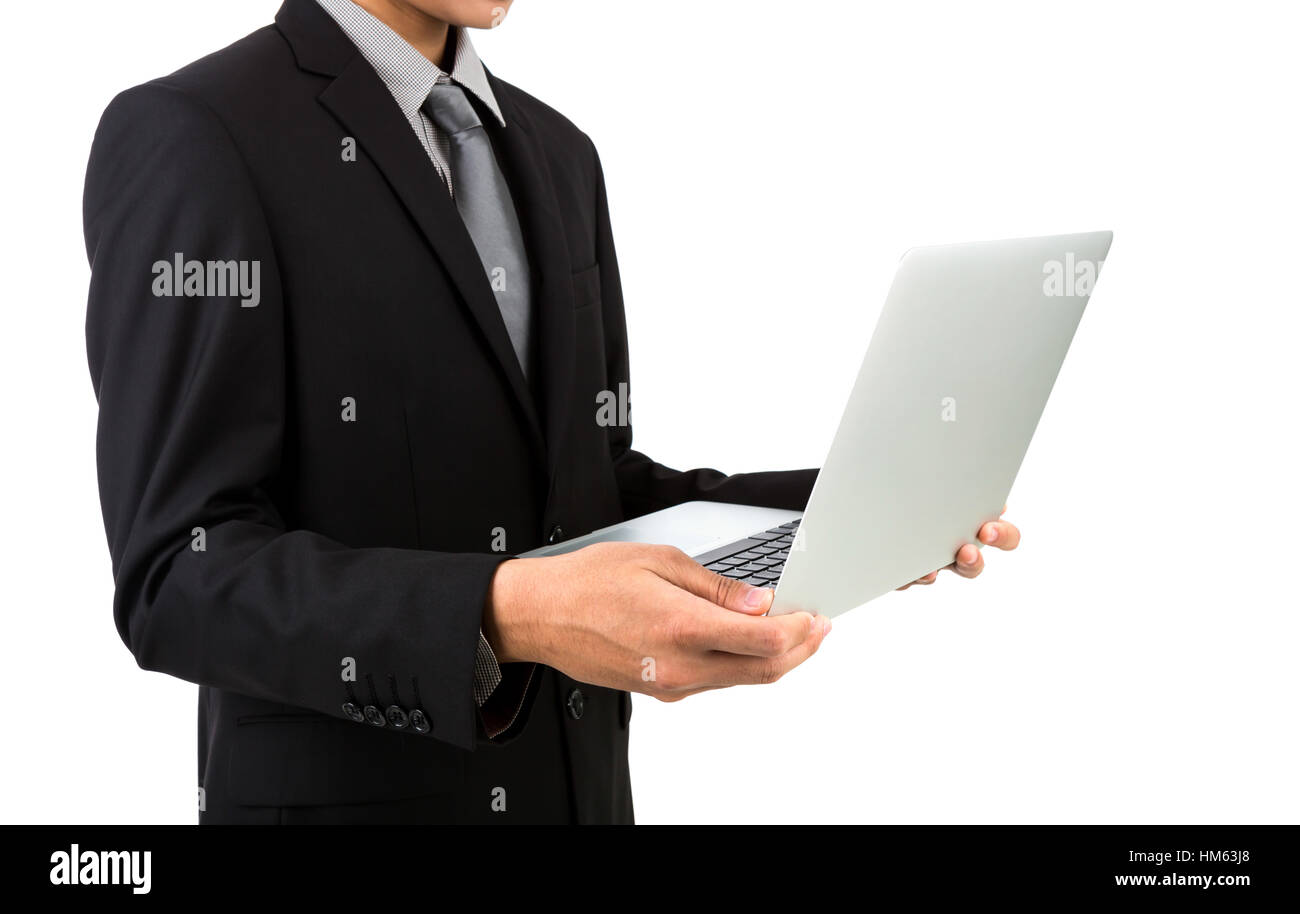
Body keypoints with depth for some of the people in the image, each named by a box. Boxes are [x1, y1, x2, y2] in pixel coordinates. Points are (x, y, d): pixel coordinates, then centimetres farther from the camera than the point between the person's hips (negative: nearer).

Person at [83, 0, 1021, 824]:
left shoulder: (555, 152, 8)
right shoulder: (188, 139, -15)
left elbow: (587, 482, 11)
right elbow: (185, 576, -20)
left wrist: (842, 514, -4)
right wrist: (507, 617, -35)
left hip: (575, 782, 7)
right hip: (346, 798, -6)